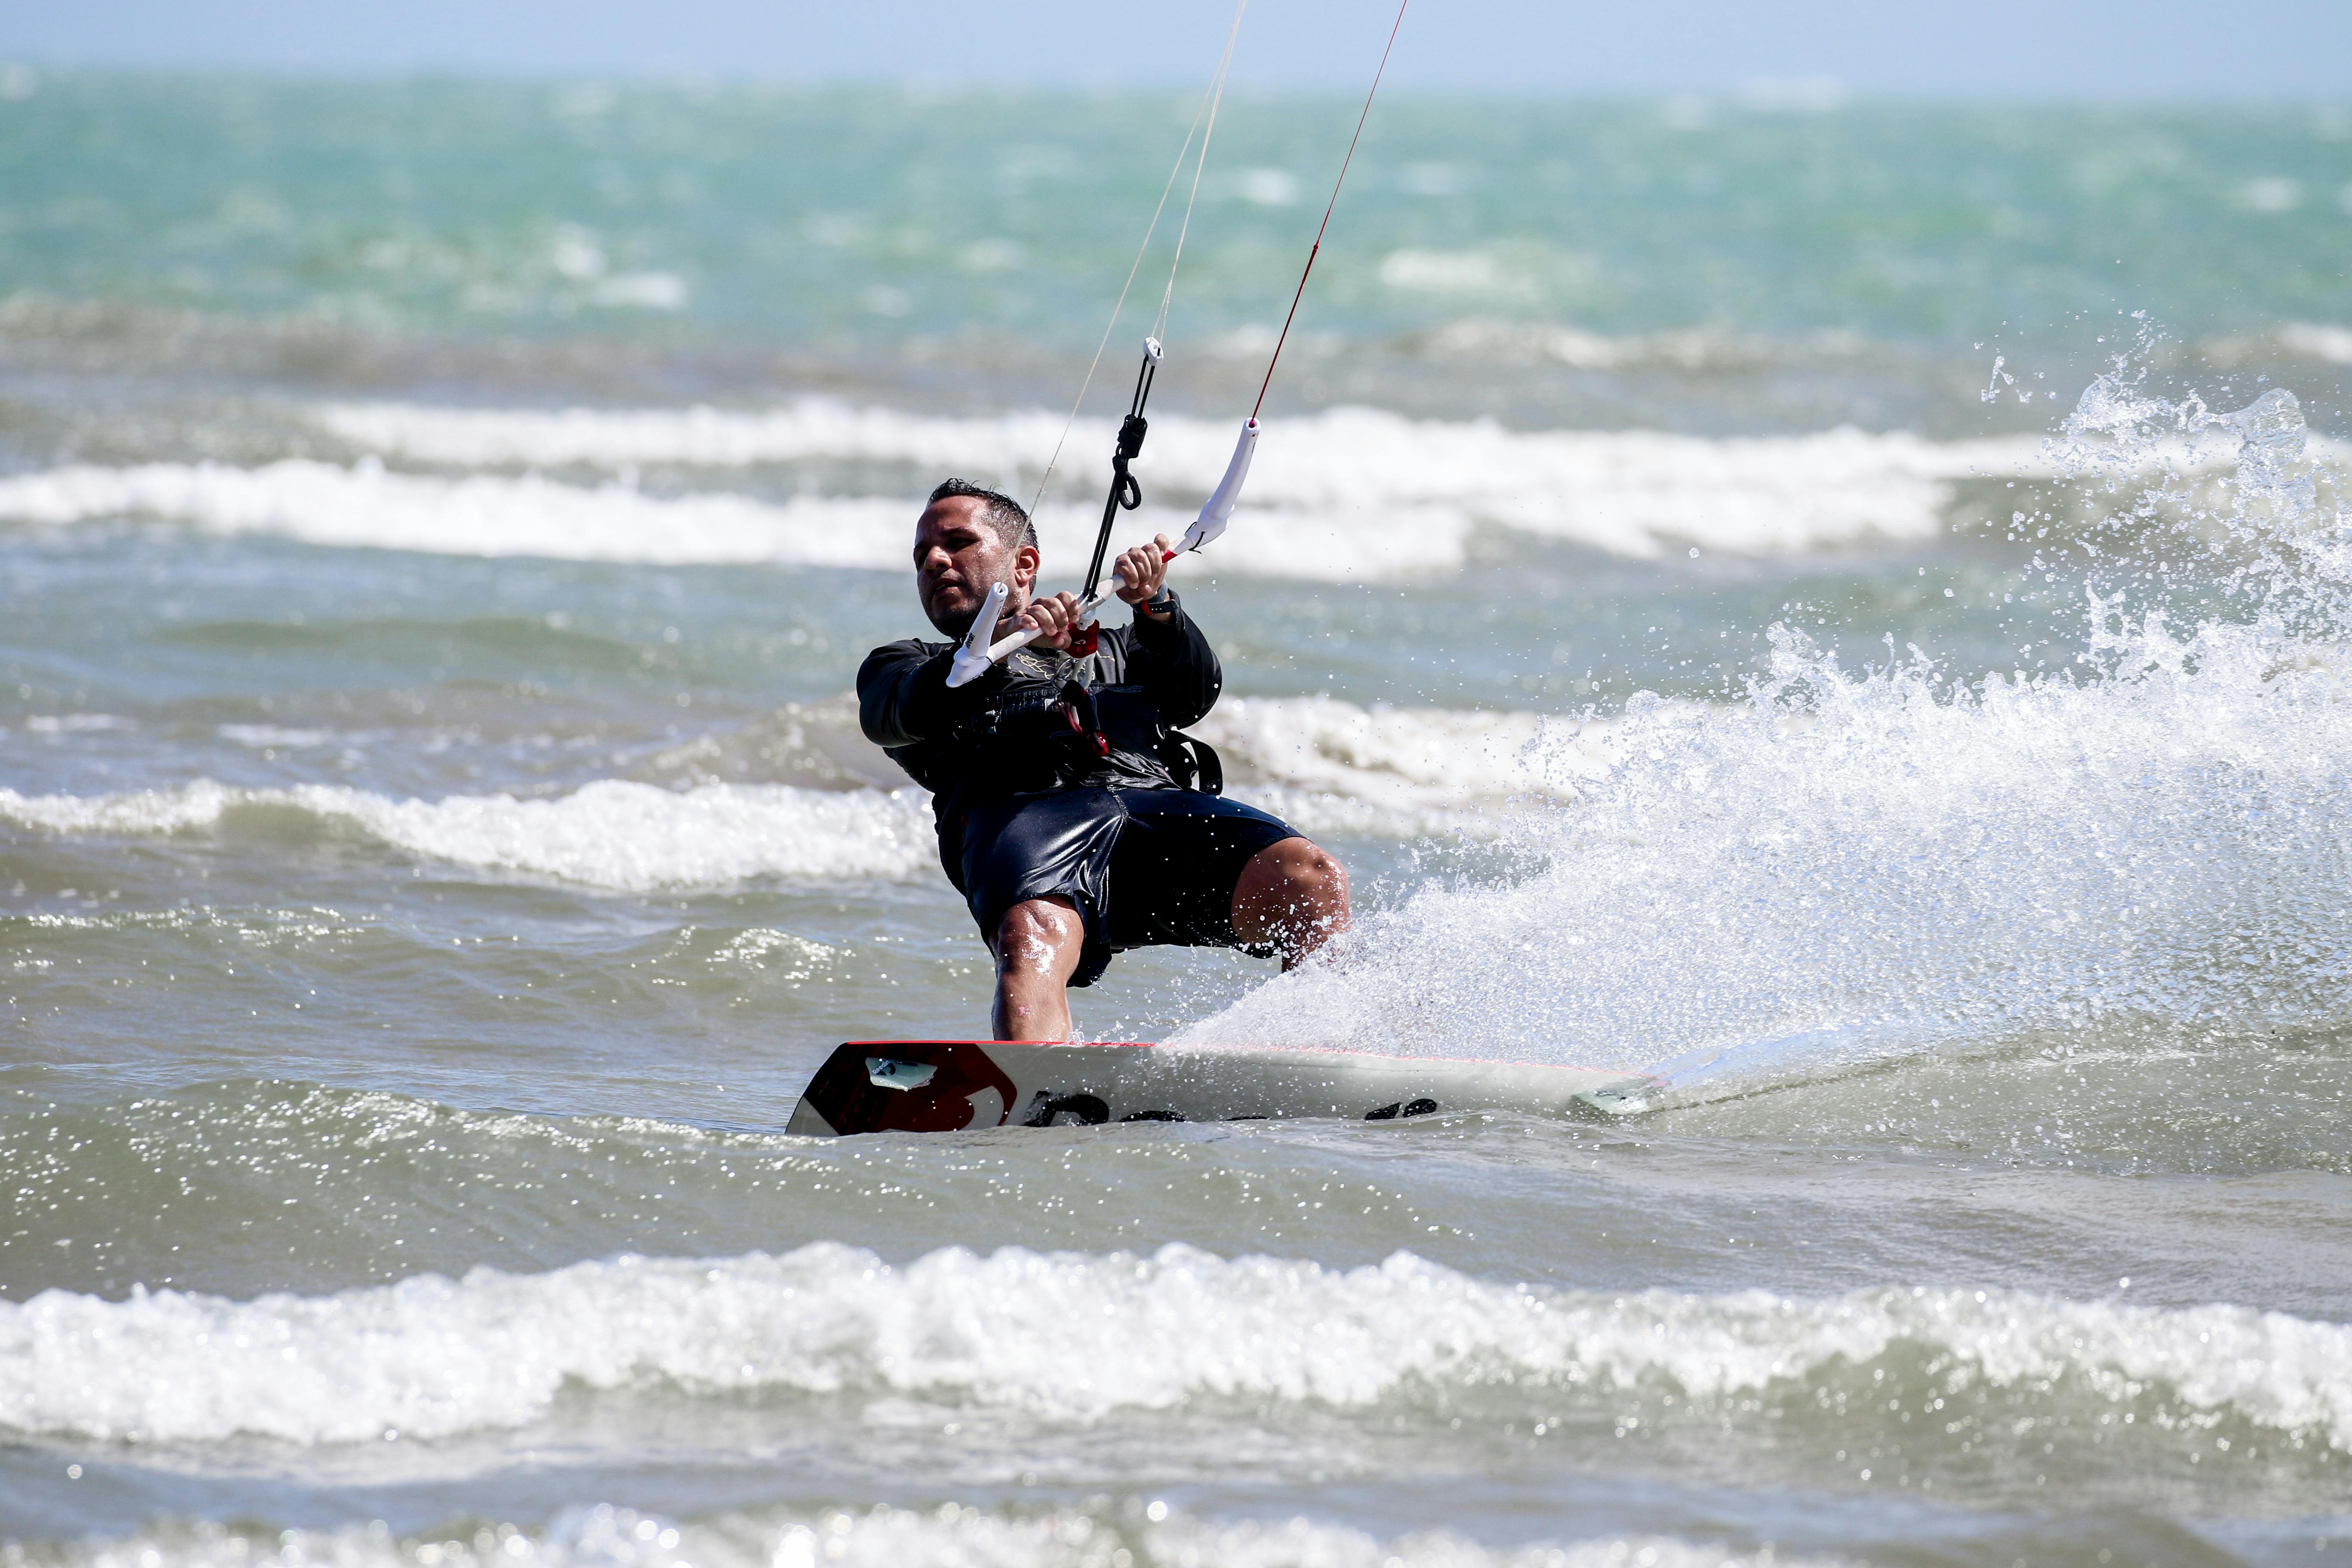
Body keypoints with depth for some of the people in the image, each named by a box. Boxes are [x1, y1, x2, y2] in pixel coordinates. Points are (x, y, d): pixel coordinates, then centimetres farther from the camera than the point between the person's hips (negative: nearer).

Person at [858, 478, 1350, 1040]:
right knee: (1032, 940, -39)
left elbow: (1195, 693, 19)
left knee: (1314, 882, -25)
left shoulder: (1110, 650, 40)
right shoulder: (906, 663, 33)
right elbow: (899, 713, 7)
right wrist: (1002, 640, -11)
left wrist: (1154, 608, -1)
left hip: (1160, 799, 3)